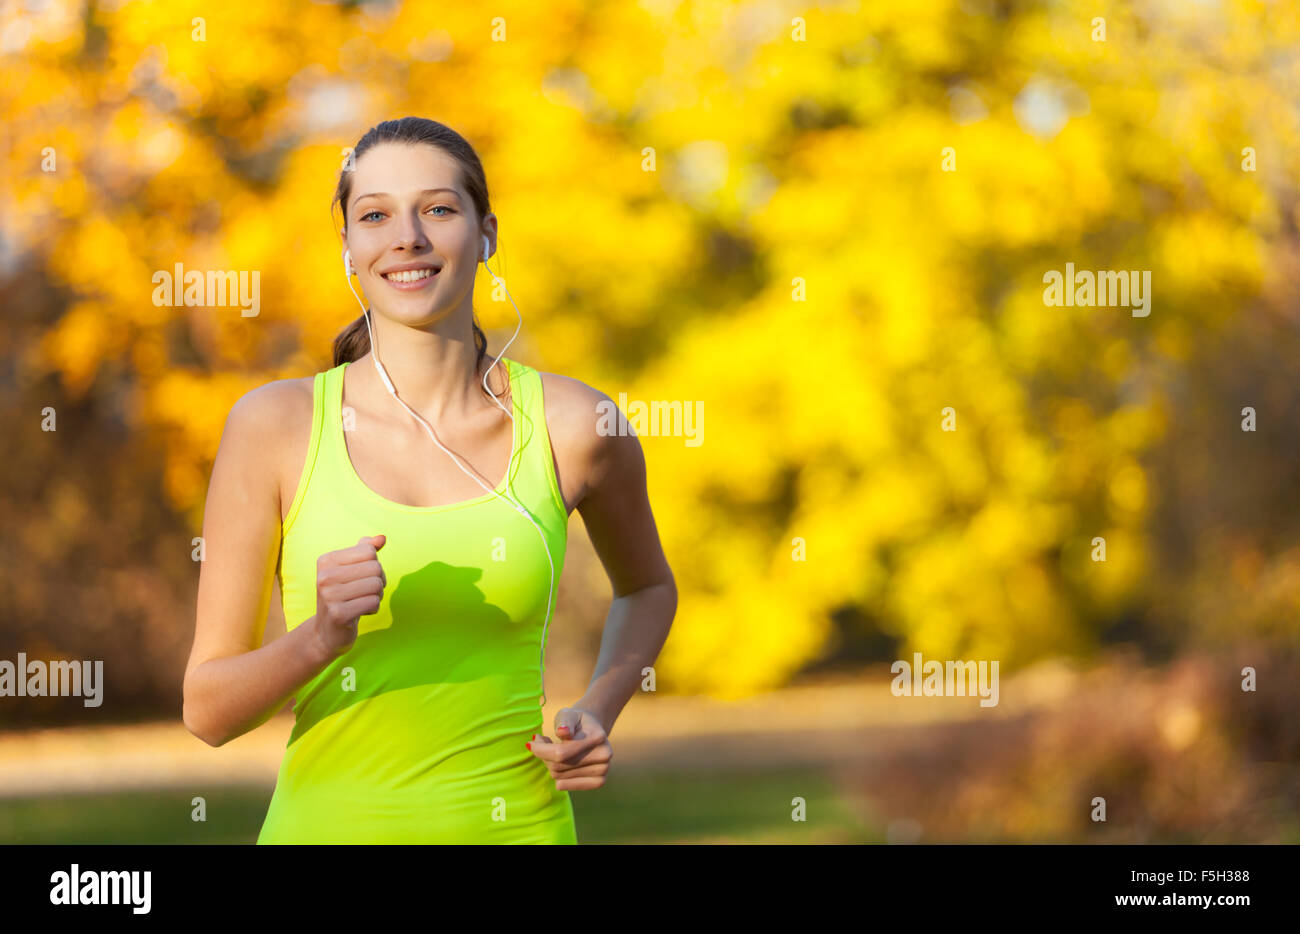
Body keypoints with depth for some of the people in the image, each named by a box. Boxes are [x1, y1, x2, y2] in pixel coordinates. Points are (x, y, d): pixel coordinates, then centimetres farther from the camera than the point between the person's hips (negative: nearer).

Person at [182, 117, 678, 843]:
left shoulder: (575, 427, -4)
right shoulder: (276, 425, -6)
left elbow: (647, 587, 17)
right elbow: (208, 709, -4)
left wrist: (598, 715, 1)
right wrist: (320, 639, -22)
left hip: (514, 823, 1)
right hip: (328, 821, 0)